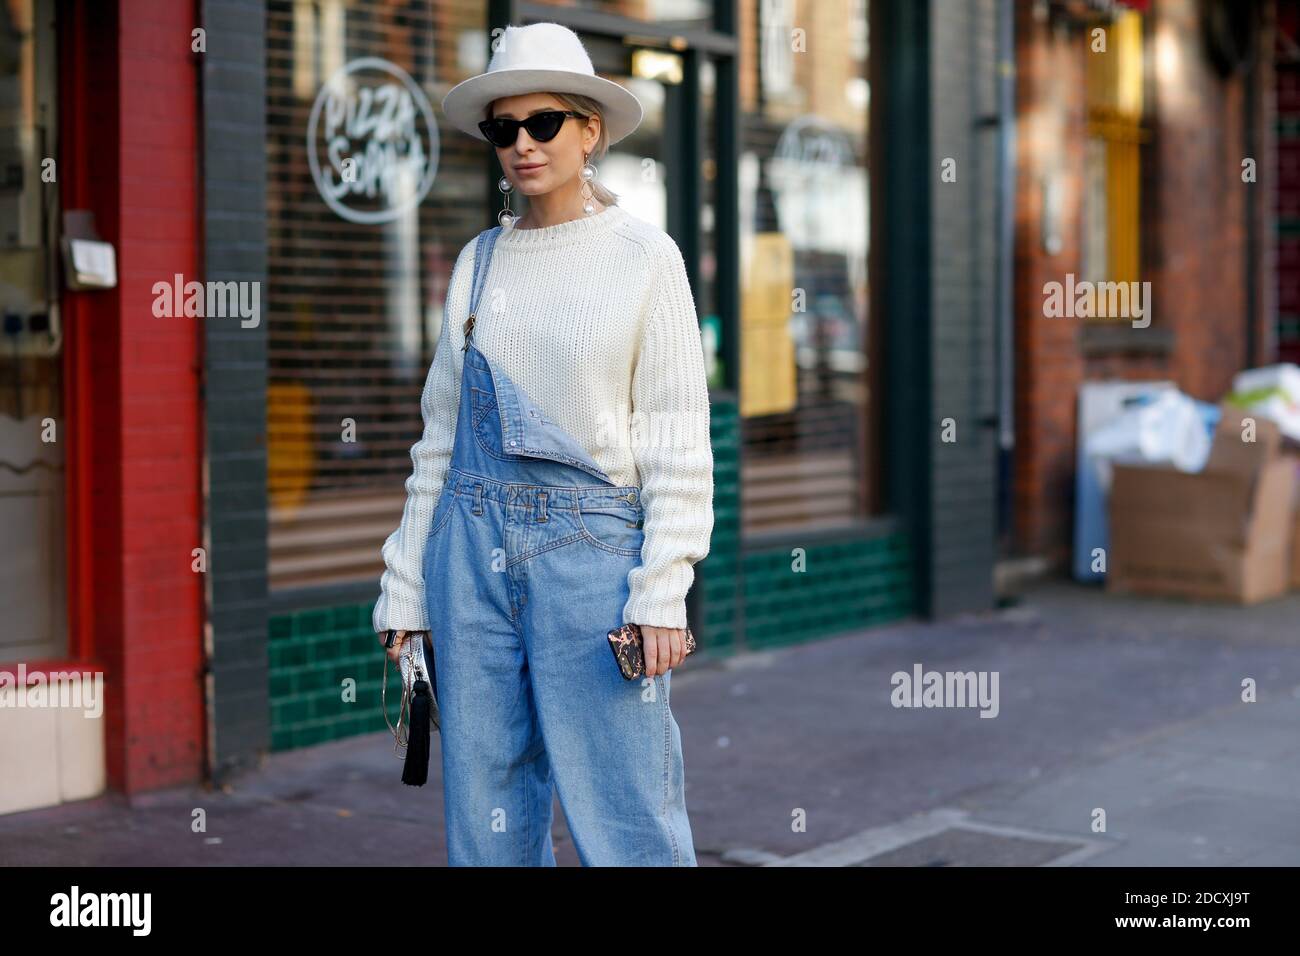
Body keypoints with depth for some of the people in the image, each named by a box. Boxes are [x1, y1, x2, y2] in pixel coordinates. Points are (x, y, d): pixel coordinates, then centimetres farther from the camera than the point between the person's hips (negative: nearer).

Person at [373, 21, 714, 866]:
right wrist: (405, 590, 10)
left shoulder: (645, 256, 0)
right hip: (472, 548, 4)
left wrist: (663, 592, -11)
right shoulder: (479, 261, 11)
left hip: (590, 545, -4)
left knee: (626, 827, -5)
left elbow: (677, 441, -3)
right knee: (487, 820, 8)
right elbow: (441, 433, 14)